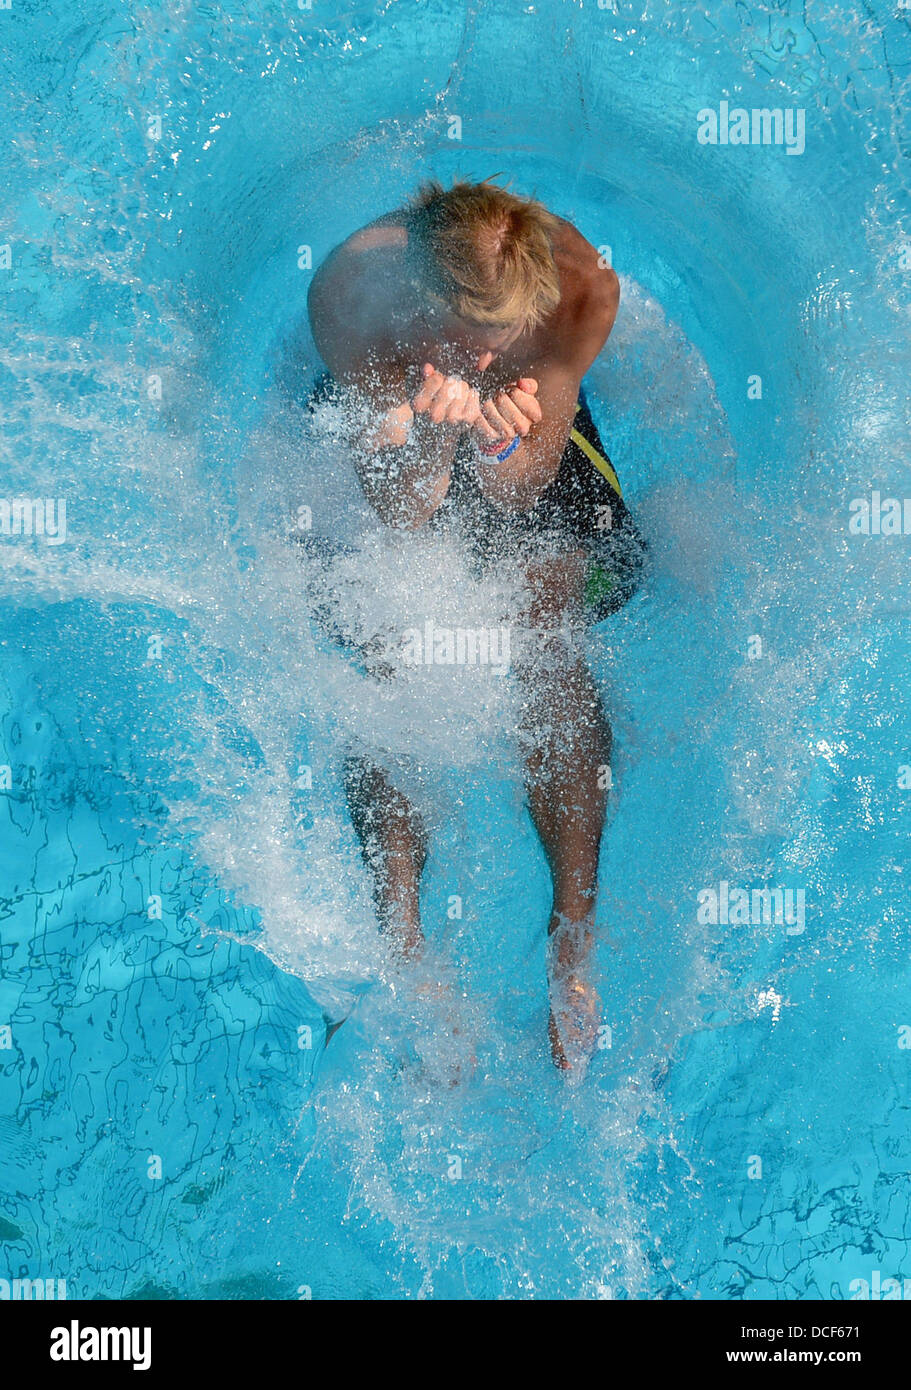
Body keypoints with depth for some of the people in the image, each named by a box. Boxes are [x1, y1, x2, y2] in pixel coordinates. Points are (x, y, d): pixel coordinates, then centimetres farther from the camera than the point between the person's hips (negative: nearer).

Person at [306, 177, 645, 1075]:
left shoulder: (583, 284, -32)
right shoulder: (349, 290, -34)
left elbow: (525, 488, -27)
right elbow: (399, 512, -31)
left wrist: (504, 445, -50)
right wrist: (434, 440, -53)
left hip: (530, 442, 0)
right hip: (391, 436, 0)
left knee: (547, 633, -22)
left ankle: (574, 935, -20)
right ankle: (402, 937, -18)